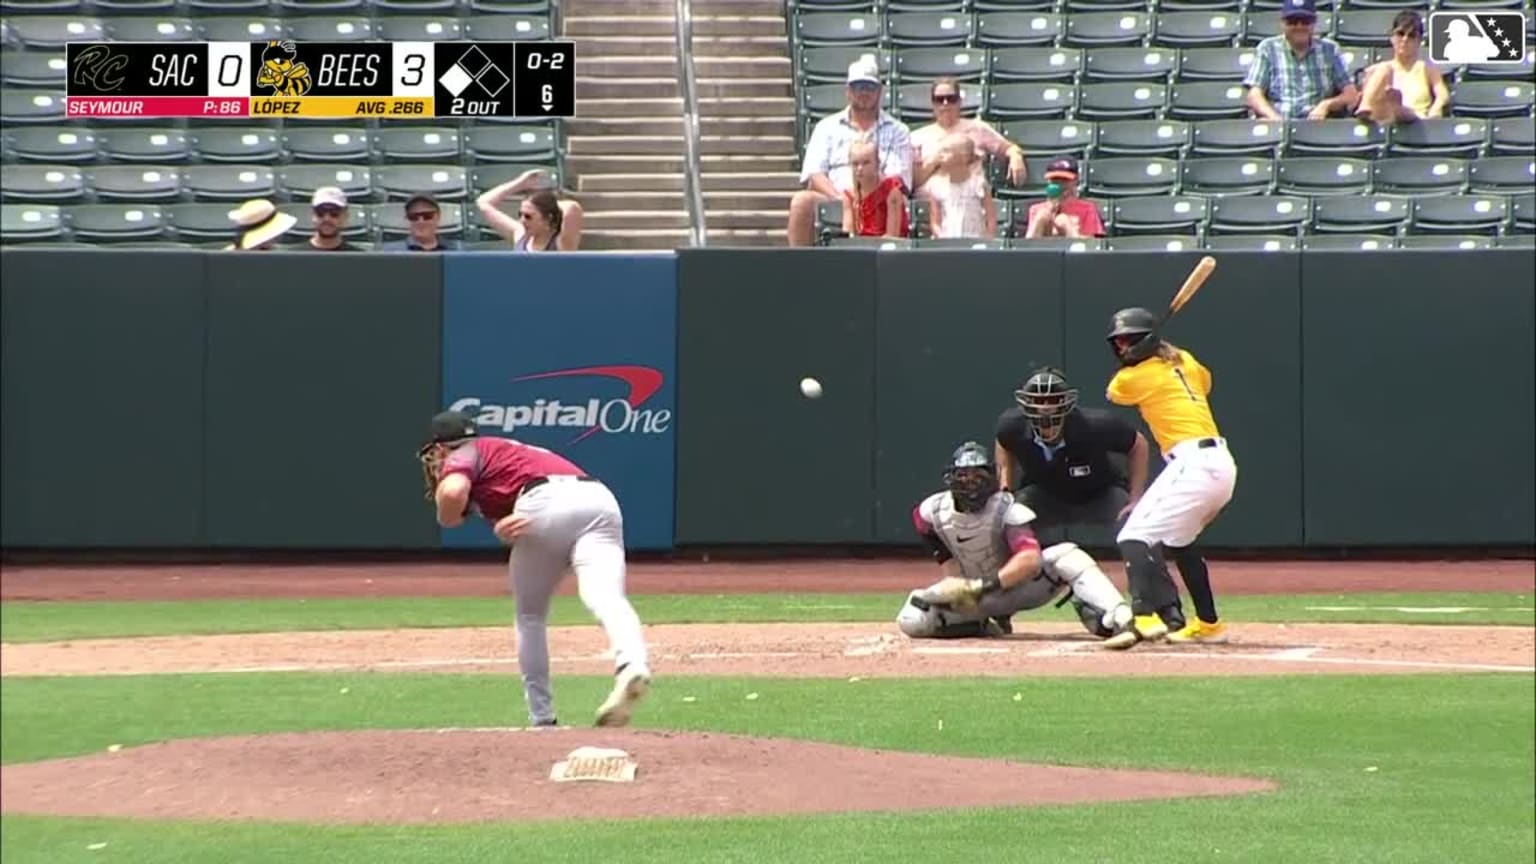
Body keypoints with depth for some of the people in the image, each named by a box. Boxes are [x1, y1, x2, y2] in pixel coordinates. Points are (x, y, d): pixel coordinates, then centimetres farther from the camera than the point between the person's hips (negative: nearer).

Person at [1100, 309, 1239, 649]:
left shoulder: (1132, 378, -3)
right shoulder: (1184, 361, 16)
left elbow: (1113, 394, 20)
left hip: (1193, 464, -9)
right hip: (1222, 464, 9)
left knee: (1136, 535, -16)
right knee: (1176, 538, 27)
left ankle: (1148, 617, -35)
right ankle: (1208, 624, 30)